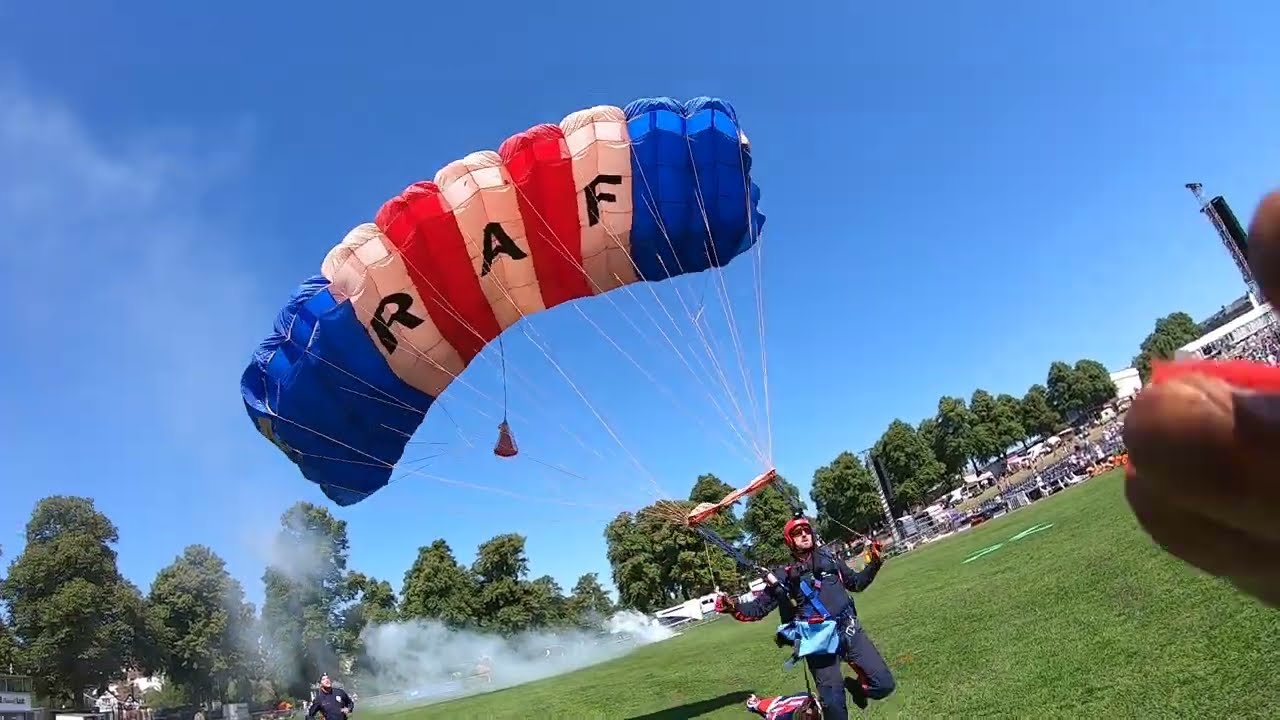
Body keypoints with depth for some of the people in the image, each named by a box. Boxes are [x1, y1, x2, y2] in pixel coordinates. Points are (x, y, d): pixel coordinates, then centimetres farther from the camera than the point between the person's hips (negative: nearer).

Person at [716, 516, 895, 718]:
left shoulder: (828, 560, 12)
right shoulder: (783, 576, 4)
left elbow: (856, 583, 27)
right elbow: (759, 608, 4)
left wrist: (874, 564, 12)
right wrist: (734, 607, -14)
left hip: (849, 631, 3)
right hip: (818, 641, -3)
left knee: (884, 685, -1)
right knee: (834, 705, -9)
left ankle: (855, 686, 29)